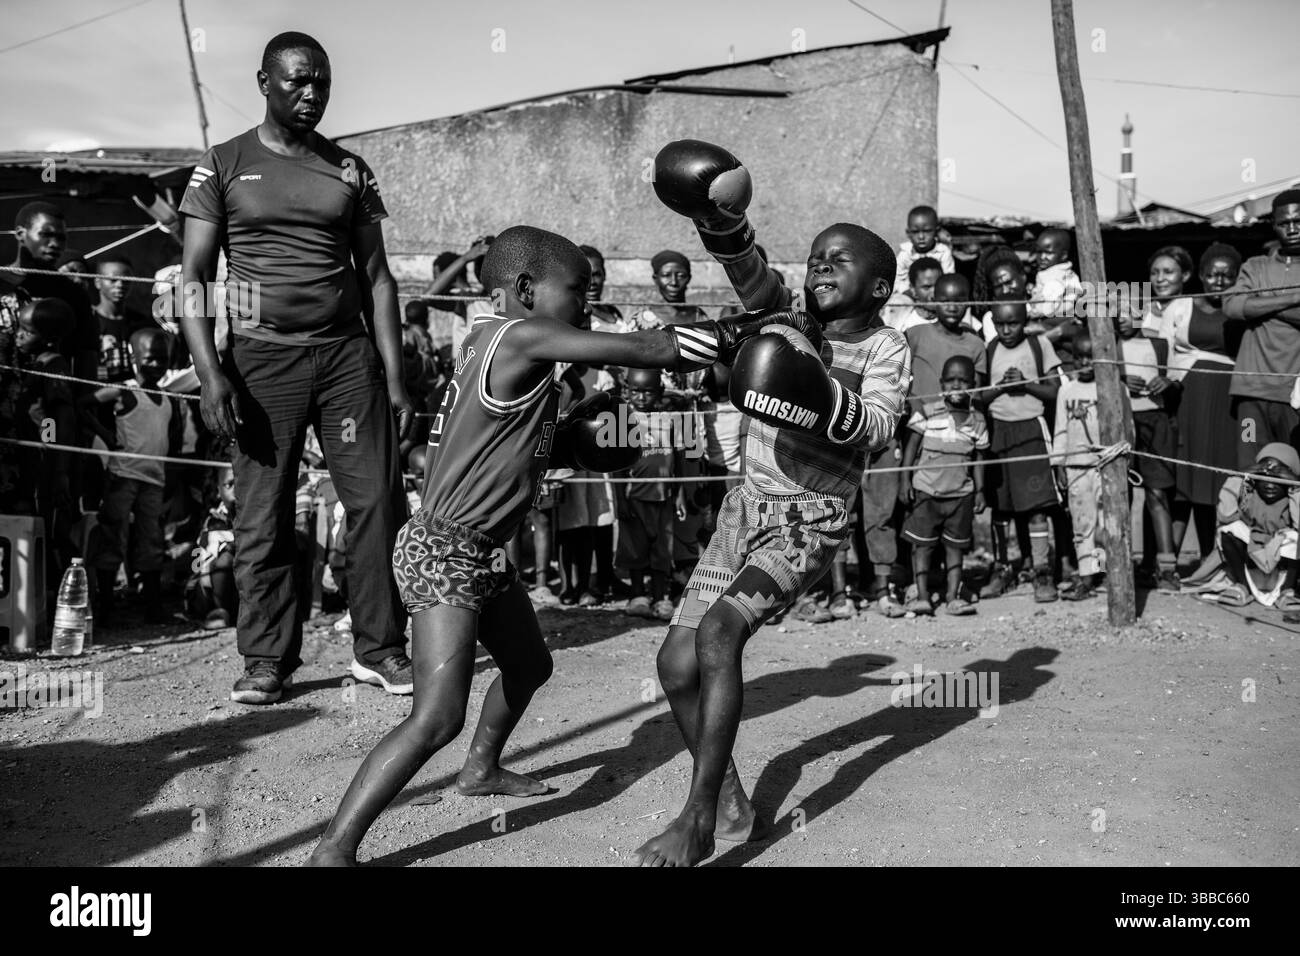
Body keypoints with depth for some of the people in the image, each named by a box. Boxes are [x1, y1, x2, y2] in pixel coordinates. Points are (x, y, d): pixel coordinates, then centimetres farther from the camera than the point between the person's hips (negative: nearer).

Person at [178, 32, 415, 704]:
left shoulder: (350, 171, 12)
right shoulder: (223, 166, 6)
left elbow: (376, 277, 11)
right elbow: (193, 277, 2)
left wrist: (394, 377, 4)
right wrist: (209, 373, -11)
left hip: (347, 354, 2)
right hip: (262, 358, -2)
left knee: (376, 503, -3)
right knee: (262, 518, 0)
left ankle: (377, 648, 9)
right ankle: (267, 661, 12)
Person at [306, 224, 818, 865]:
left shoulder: (485, 342, 11)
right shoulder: (523, 335, -17)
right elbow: (648, 349, -17)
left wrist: (573, 431, 5)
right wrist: (743, 330, -8)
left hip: (483, 551, 11)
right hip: (445, 549, -11)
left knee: (528, 665, 25)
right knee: (439, 716, -14)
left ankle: (482, 770, 48)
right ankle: (333, 848, -4)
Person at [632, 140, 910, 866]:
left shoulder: (888, 350, -7)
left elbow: (878, 428, -23)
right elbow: (754, 280, -15)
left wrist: (821, 396, -40)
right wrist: (725, 225, -33)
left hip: (812, 522, -5)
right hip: (748, 507, 6)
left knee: (720, 630, -29)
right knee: (678, 663, 0)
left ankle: (698, 818, -20)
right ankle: (731, 805, 20)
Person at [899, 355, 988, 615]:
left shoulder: (977, 420, 5)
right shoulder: (927, 413, -3)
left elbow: (978, 459, 10)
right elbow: (912, 446, -1)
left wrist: (980, 491, 6)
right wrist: (905, 480, -6)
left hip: (961, 493, 2)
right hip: (926, 489, -2)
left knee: (956, 544, 5)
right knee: (922, 543, -1)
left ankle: (953, 596, 10)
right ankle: (922, 596, 4)